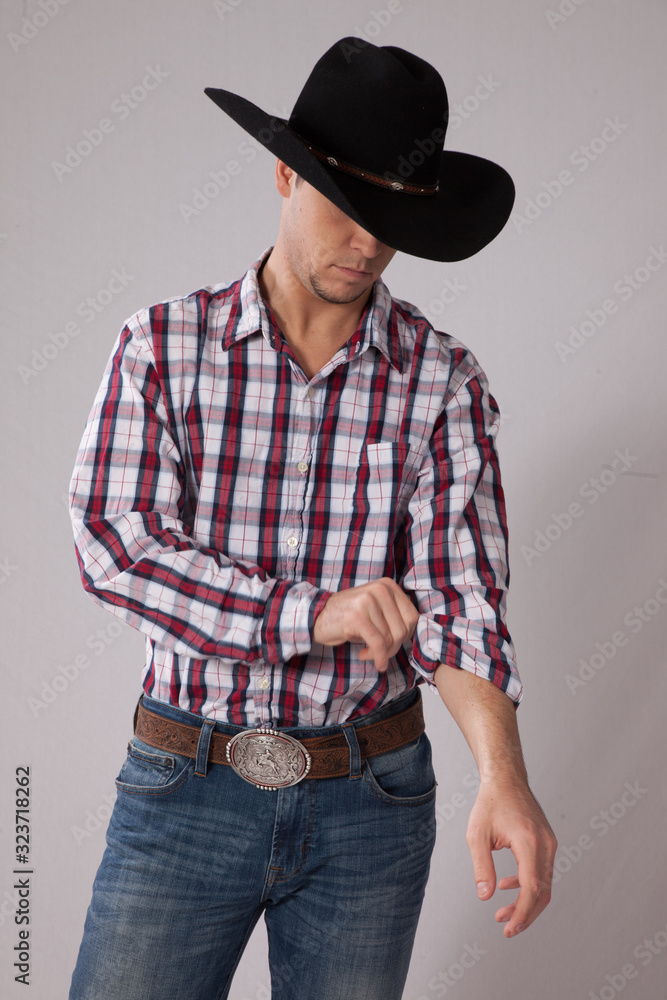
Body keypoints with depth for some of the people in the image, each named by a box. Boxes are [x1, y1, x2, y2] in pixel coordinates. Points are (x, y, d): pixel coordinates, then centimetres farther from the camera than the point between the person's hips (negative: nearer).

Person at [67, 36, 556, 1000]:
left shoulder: (443, 379, -3)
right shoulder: (163, 345, -3)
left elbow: (459, 585, -10)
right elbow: (112, 544, -12)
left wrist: (503, 773, -26)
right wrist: (311, 612, -24)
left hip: (370, 803, 1)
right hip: (187, 783, -1)